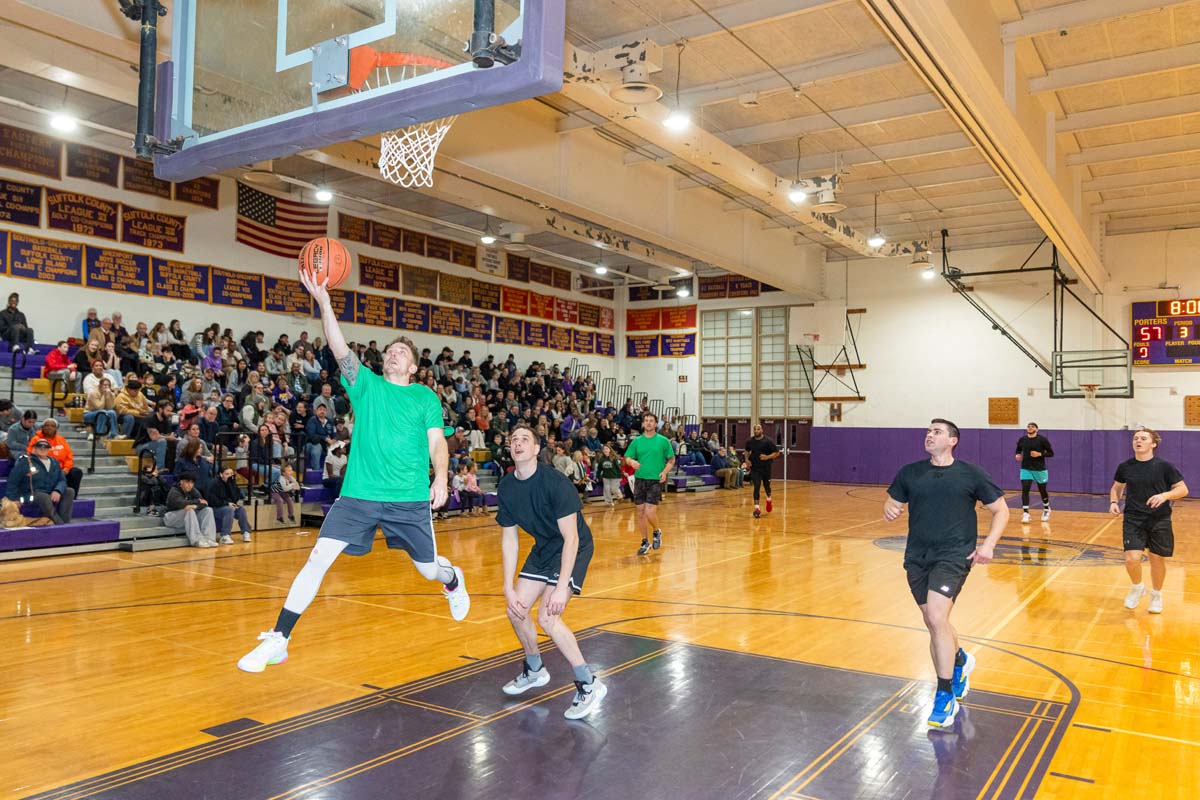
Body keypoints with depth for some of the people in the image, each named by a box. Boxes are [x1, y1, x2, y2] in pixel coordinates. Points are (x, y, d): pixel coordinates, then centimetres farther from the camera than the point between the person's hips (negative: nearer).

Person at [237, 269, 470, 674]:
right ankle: (278, 640, 0)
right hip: (358, 494, 0)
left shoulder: (425, 397, 7)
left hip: (410, 498, 0)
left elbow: (437, 442, 1)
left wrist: (440, 477, -18)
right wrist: (324, 301, -21)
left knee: (429, 569, 11)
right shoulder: (366, 385, 7)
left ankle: (453, 580, 49)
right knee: (318, 558, -11)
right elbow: (340, 349, -8)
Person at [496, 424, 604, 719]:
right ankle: (534, 670, 33)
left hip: (574, 549, -7)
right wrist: (509, 588, -5)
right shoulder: (506, 487, -8)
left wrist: (561, 587, -31)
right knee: (516, 610, 5)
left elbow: (571, 537, -27)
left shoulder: (555, 481, -28)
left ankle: (589, 684, -4)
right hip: (543, 548, 7)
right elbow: (509, 539, -1)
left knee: (547, 617, -19)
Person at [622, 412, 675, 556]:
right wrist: (632, 462, -14)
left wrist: (665, 472, -11)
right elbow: (627, 457, 9)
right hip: (639, 479, 3)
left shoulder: (663, 441, 1)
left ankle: (657, 533, 18)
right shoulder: (636, 441, 7)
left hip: (655, 481, -3)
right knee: (640, 512, 5)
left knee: (650, 512, -12)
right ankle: (645, 542, 20)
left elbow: (672, 459, 6)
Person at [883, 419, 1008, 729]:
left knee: (936, 619, -19)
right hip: (917, 557, 4)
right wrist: (889, 509, -13)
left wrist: (988, 544, -9)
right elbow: (891, 502, 13)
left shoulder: (971, 474, -1)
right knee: (934, 623, 15)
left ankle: (946, 697, -6)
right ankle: (960, 661, 48)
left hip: (953, 555, -4)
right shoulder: (909, 473, 6)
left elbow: (1001, 510, 5)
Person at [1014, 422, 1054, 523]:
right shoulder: (1022, 440, 2)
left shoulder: (1042, 439, -8)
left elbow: (1051, 453, -5)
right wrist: (1018, 455, -3)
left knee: (1042, 491, 12)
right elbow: (1018, 450, 19)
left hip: (1040, 469, -2)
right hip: (1025, 469, 2)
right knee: (1025, 490, -12)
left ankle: (1046, 510, 38)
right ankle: (1025, 513, -12)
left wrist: (1040, 454, -21)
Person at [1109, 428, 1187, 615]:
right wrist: (1114, 502, -3)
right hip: (1133, 520, 1)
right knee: (1132, 559, -11)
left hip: (1160, 521, -1)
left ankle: (1156, 595, 33)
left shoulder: (1165, 466, -6)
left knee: (1157, 560, 8)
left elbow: (1183, 489, -3)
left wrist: (1165, 495, -21)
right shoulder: (1125, 467, 1)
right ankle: (1137, 587, 20)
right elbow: (1116, 488, 16)